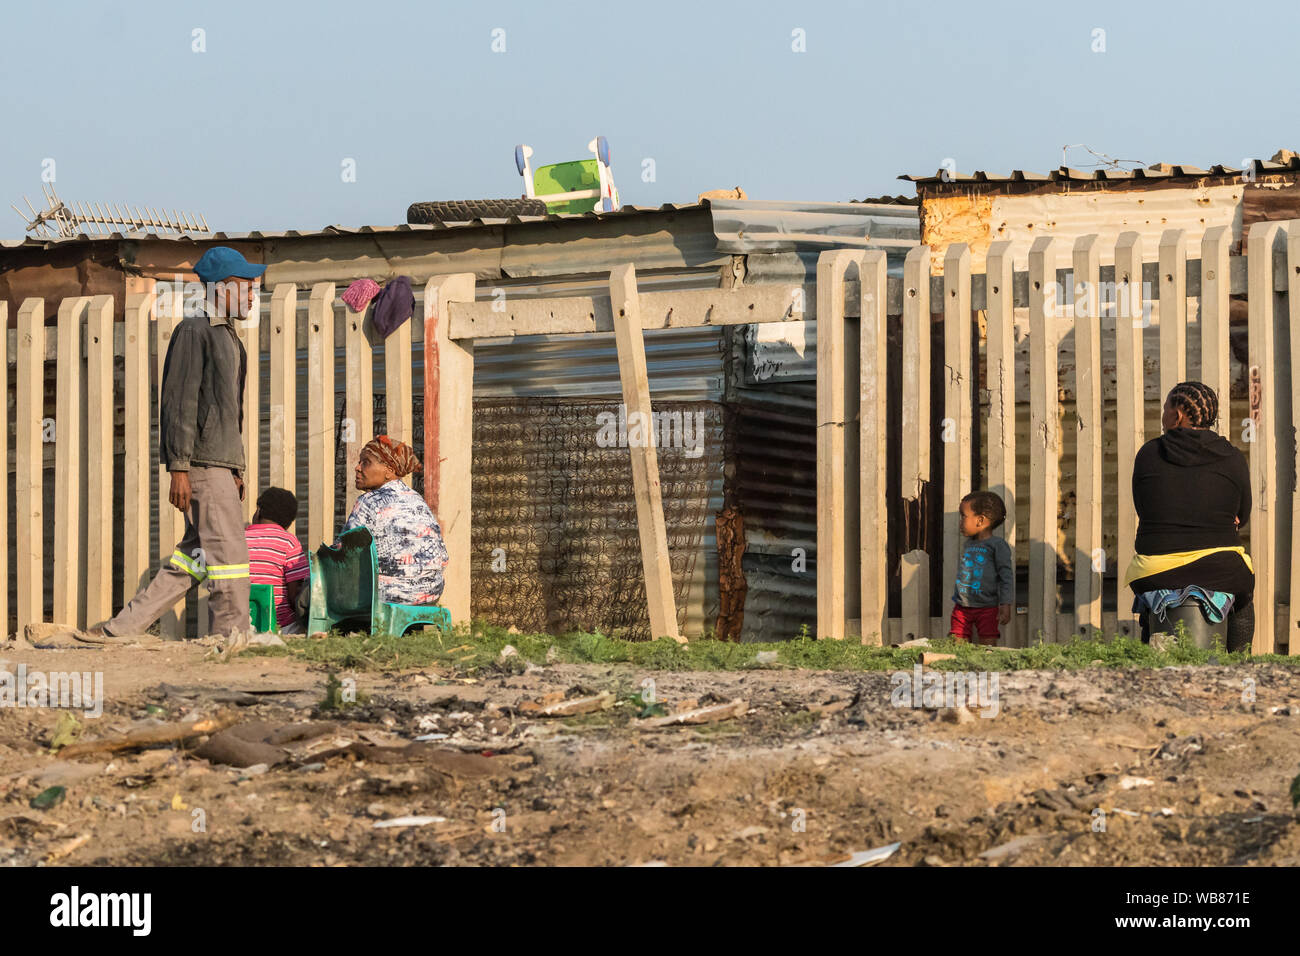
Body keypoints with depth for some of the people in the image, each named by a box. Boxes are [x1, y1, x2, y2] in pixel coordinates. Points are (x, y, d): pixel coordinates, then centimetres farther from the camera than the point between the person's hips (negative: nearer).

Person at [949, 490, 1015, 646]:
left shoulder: (997, 545, -7)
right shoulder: (967, 544, 13)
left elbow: (1006, 576, -8)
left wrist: (1005, 605, -13)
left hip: (987, 608, -6)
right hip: (962, 607, 6)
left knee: (988, 645, -7)